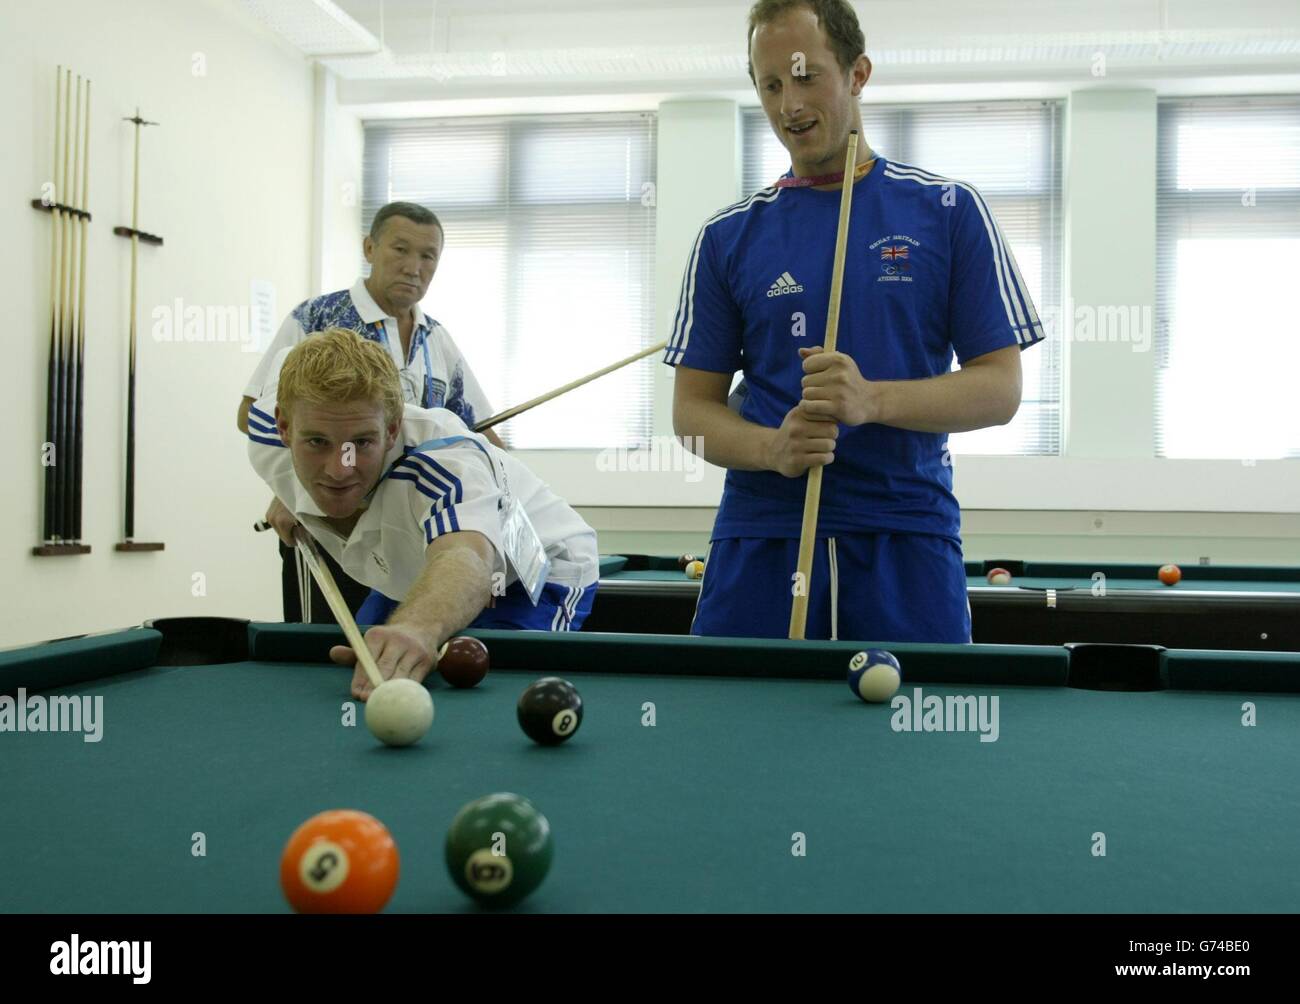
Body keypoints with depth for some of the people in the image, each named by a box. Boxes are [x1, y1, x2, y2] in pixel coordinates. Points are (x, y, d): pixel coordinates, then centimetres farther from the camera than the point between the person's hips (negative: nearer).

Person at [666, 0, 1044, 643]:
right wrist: (772, 449, -14)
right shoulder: (729, 236, 8)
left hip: (907, 535, -1)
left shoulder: (947, 212, 4)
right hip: (760, 536, 2)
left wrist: (873, 401, -17)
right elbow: (693, 406, 7)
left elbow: (1000, 388, 0)